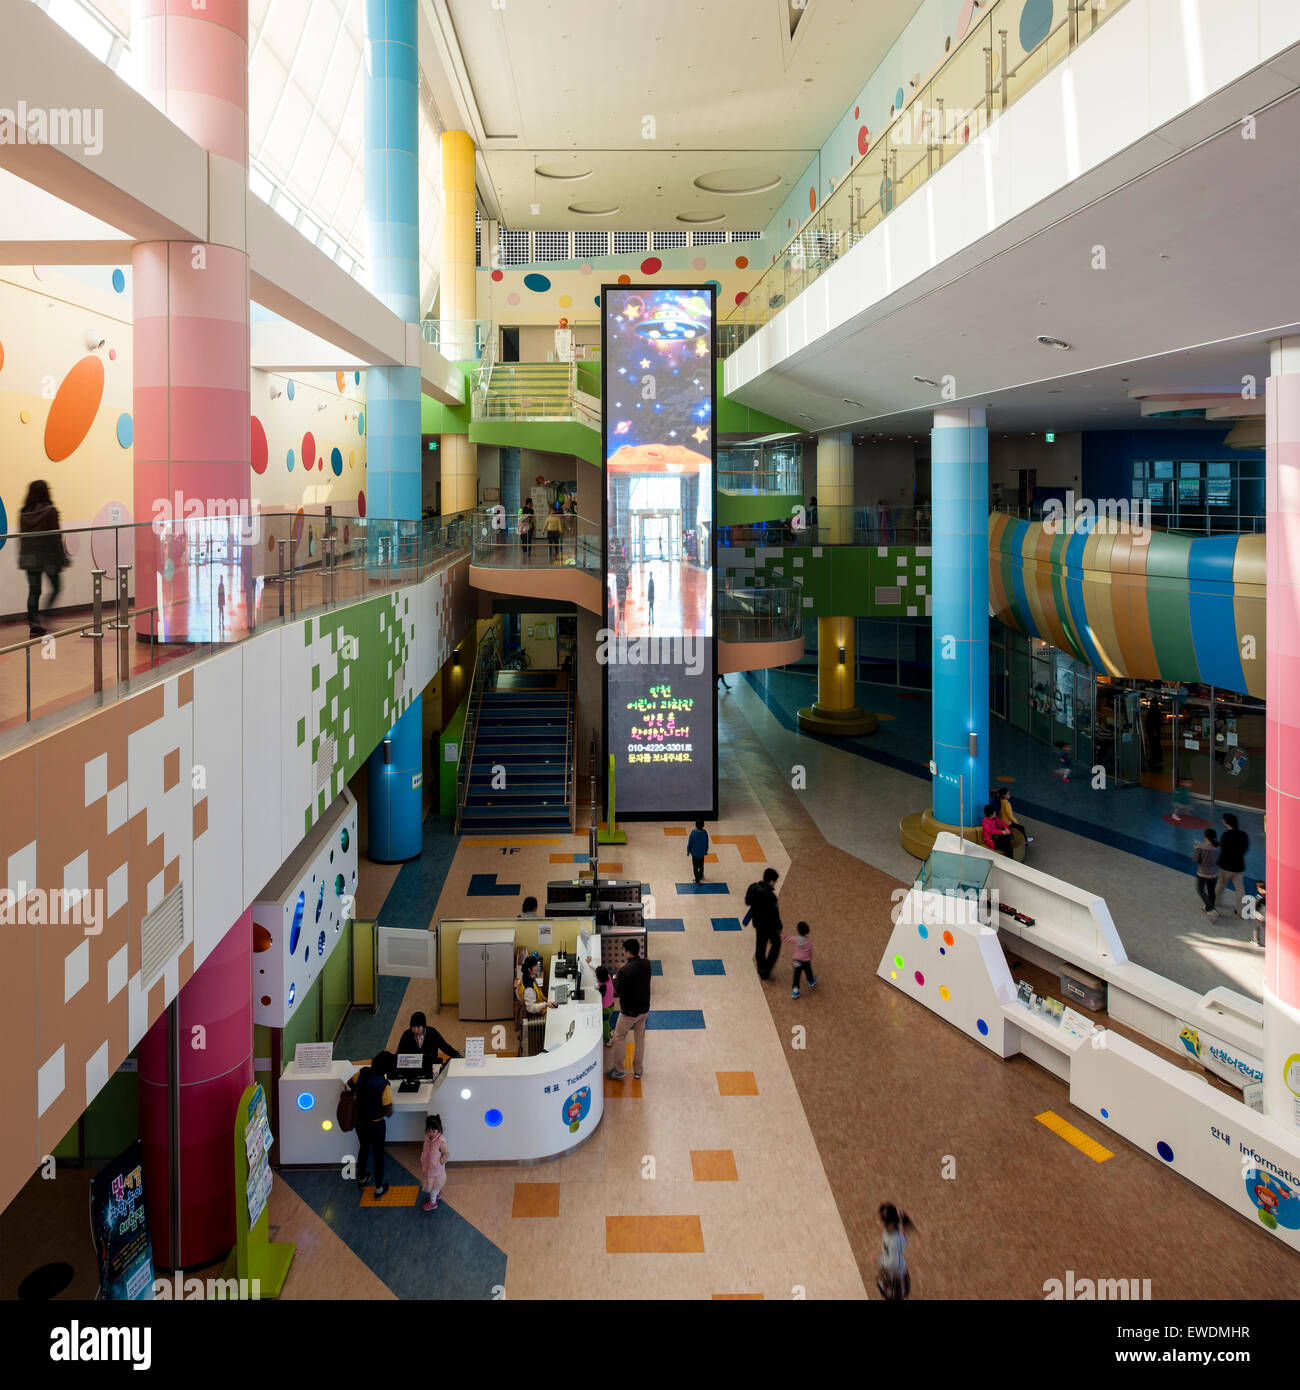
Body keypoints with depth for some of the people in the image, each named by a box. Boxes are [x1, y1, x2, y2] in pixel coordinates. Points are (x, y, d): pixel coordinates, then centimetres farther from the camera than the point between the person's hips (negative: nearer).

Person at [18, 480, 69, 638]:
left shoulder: (24, 513, 5)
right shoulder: (50, 511, -10)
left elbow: (22, 536, 8)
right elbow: (56, 536, -10)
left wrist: (23, 556, 16)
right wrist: (63, 558, -5)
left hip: (29, 557, 4)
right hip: (48, 556, -4)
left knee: (34, 590, 7)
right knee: (55, 587, 10)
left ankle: (34, 625, 4)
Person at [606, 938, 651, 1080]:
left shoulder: (625, 971, -27)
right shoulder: (646, 964, -7)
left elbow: (618, 991, -19)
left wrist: (616, 979, -2)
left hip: (629, 1012, -6)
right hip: (644, 1009, 6)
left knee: (619, 1038, 13)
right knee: (640, 1039, 18)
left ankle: (618, 1070, 18)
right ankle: (637, 1070, 27)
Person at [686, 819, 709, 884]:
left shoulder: (693, 833, -25)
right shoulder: (705, 833, -17)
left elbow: (689, 843, -14)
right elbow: (707, 843, -3)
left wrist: (688, 851, 1)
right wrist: (706, 850, 14)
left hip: (694, 852, -3)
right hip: (702, 852, 3)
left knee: (695, 866, 12)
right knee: (701, 865, 24)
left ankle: (697, 880, 18)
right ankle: (701, 876, 45)